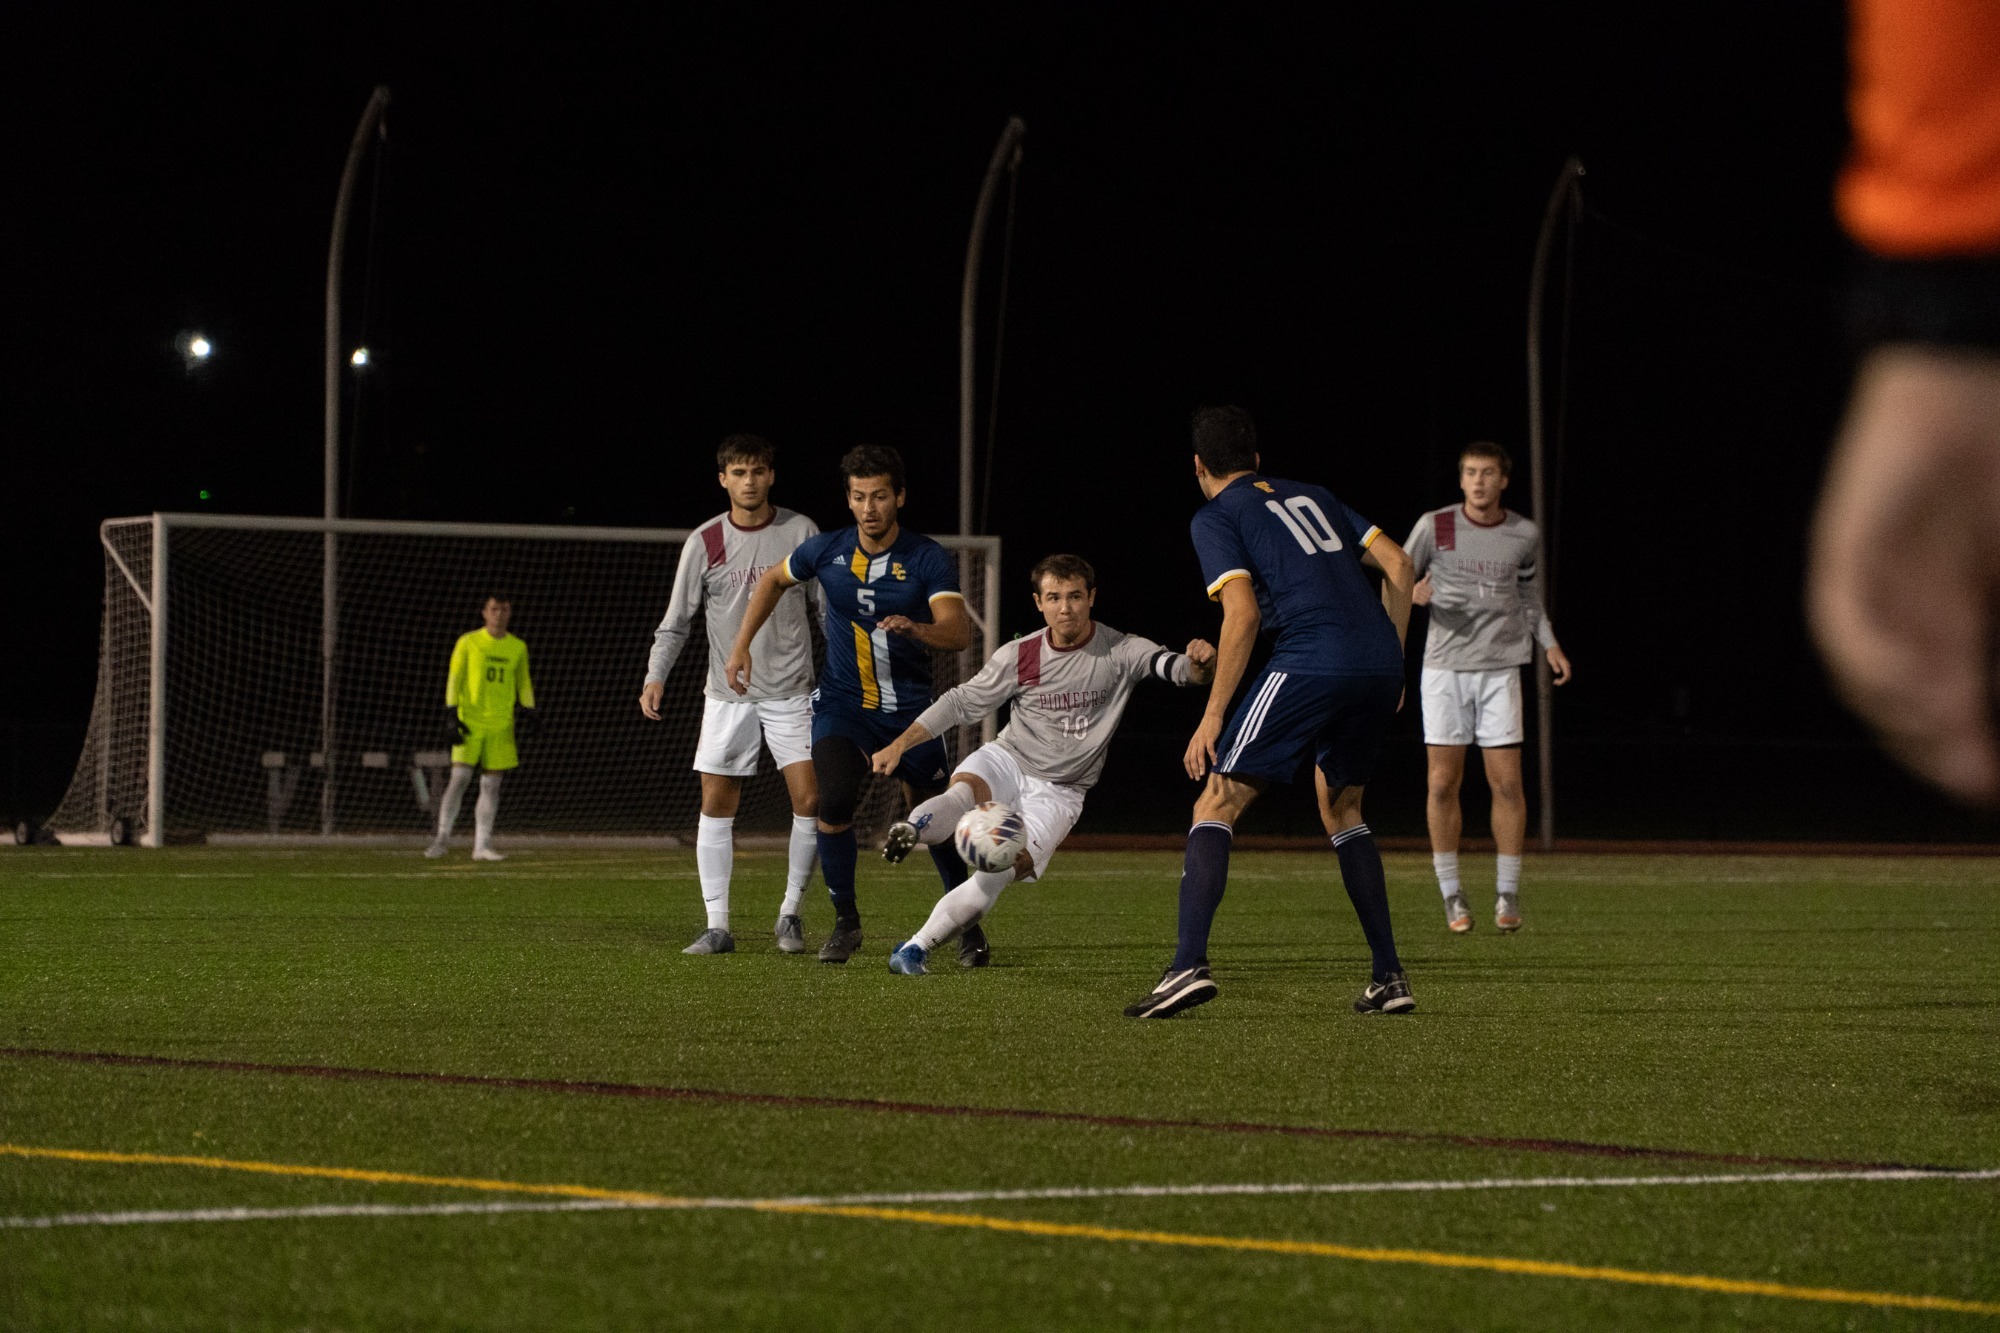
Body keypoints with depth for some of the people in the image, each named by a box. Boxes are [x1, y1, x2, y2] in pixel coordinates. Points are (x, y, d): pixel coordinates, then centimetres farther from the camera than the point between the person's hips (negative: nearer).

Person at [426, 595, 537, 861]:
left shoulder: (518, 647, 10)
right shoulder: (468, 642, 1)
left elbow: (524, 682, 18)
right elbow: (453, 679, 0)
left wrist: (528, 712, 6)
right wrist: (451, 715, -8)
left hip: (501, 725, 3)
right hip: (470, 720, -3)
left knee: (491, 784, 1)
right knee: (460, 777, -11)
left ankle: (482, 845, 4)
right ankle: (442, 837, -2)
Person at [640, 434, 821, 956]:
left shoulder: (801, 532, 0)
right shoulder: (704, 542, 1)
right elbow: (677, 619, 4)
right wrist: (656, 676, -8)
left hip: (792, 692, -1)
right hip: (727, 693, 1)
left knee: (810, 799, -9)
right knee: (716, 804, -2)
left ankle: (790, 913, 6)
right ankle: (717, 926, 3)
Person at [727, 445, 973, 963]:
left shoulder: (927, 559, -11)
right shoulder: (828, 550, -3)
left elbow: (959, 632, -21)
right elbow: (773, 580, 17)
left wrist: (913, 629, -41)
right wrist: (740, 647, 10)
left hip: (908, 708, -1)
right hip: (842, 702, 1)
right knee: (836, 800, -21)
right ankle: (846, 921, -6)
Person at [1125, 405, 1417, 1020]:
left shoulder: (1214, 517, 8)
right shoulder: (1309, 496, 26)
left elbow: (1242, 612, -6)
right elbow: (1397, 563, 19)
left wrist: (1212, 716, -4)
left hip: (1310, 663, -6)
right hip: (1378, 661, 6)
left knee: (1217, 803, -1)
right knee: (1342, 808, 24)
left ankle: (1188, 964, -18)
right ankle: (1389, 976, 18)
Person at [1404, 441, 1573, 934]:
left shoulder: (1525, 536, 4)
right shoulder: (1434, 527, -2)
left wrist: (1548, 643, 11)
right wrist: (1412, 593, -16)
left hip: (1500, 667, 1)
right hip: (1444, 666, -1)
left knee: (1507, 782, -4)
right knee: (1443, 782, -3)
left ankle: (1508, 894, 6)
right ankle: (1451, 894, 7)